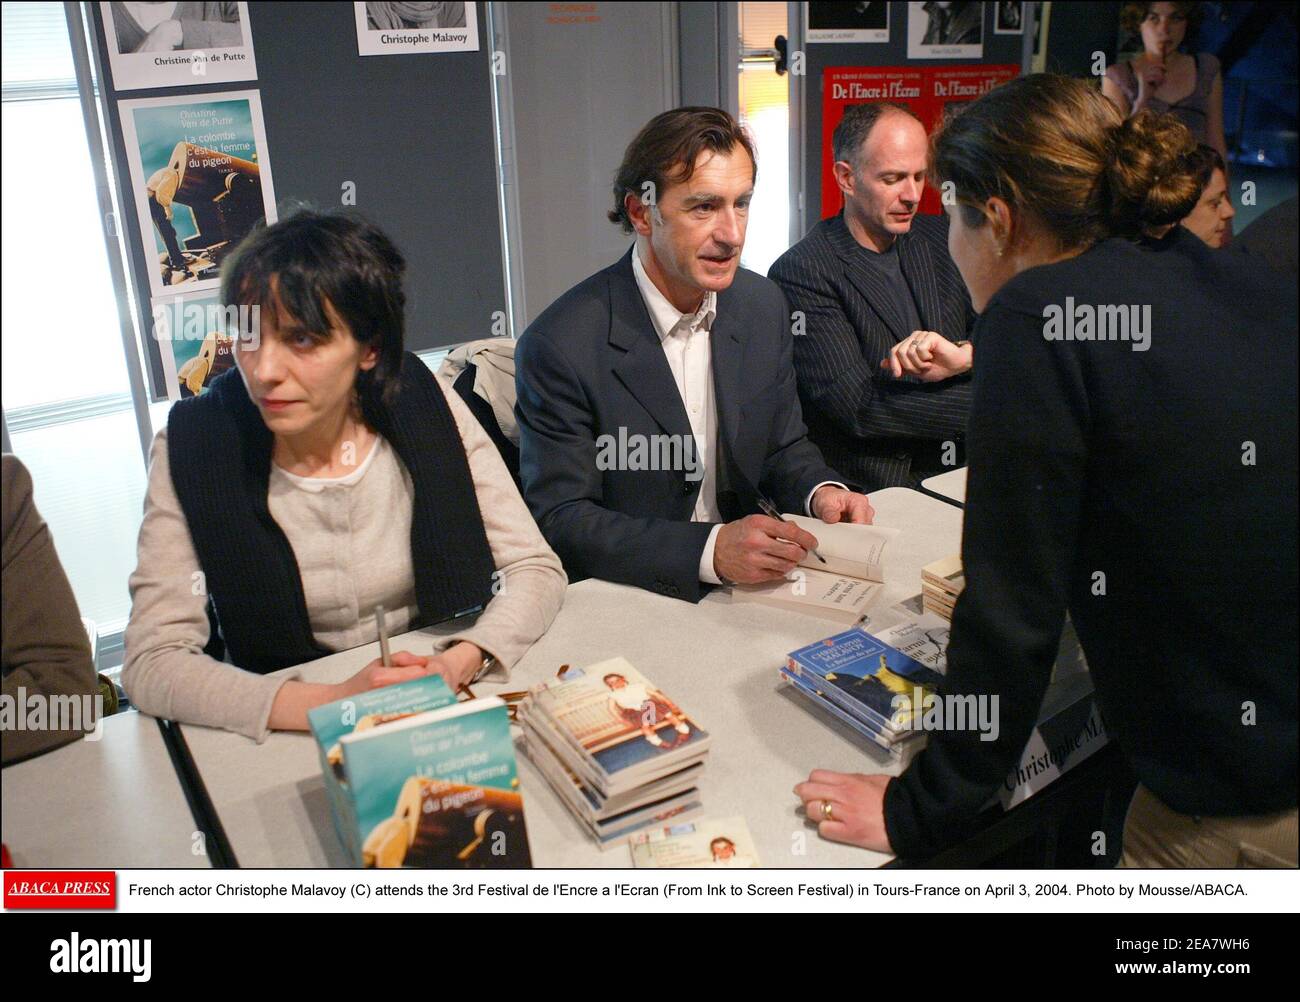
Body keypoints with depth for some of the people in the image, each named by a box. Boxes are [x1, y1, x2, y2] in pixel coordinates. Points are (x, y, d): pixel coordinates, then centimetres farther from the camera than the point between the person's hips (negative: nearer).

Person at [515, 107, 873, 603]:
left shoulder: (764, 305, 4)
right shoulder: (561, 345, -16)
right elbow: (560, 519, -15)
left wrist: (821, 491, -9)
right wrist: (711, 550, -25)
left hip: (747, 583, 5)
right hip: (623, 604, -4)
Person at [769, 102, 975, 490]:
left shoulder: (941, 238, 10)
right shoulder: (800, 272, -10)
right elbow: (858, 407, -17)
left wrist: (964, 355, -18)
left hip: (963, 476, 5)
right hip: (872, 497, -4)